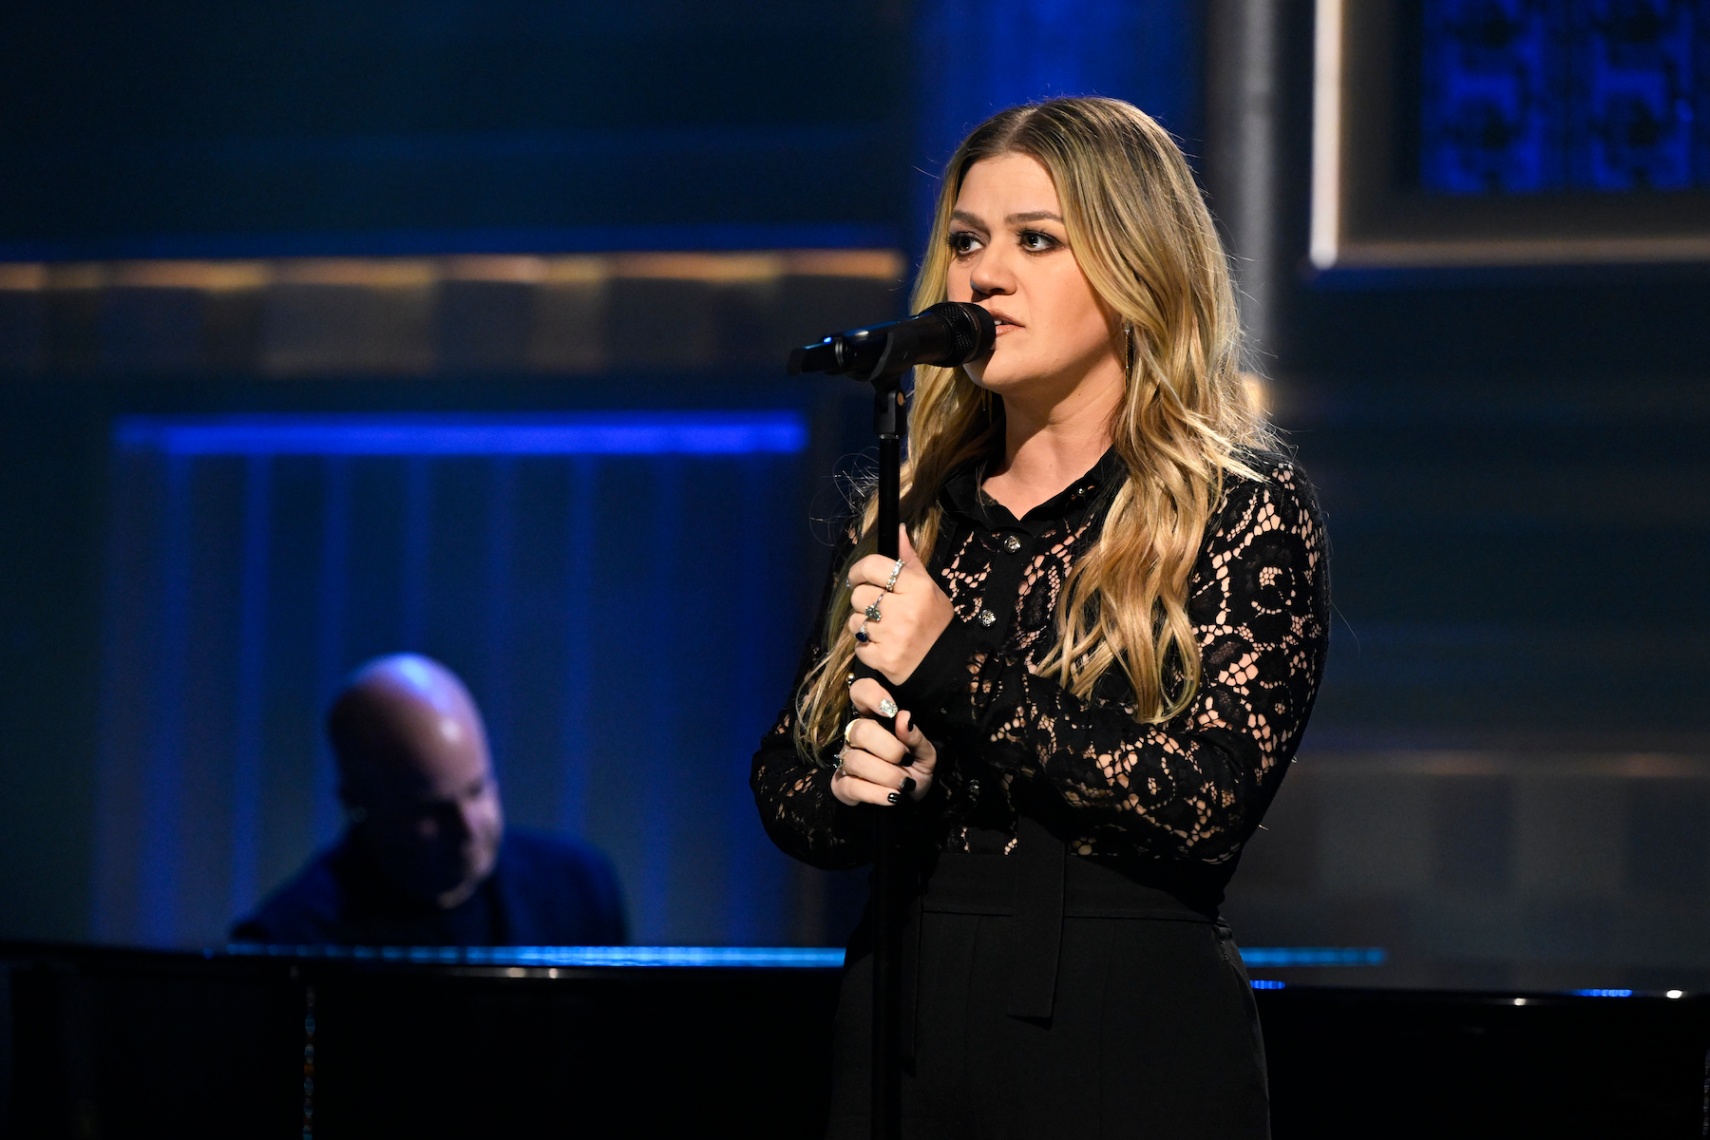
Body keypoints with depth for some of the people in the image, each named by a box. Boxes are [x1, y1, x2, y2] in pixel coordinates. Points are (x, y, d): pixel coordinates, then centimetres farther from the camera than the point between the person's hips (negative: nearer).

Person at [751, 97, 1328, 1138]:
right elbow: (782, 775, 13)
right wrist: (848, 789, -10)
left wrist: (963, 665, -20)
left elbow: (1209, 805, -16)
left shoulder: (1249, 509, -4)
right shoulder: (908, 514, 10)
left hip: (1130, 1049, -4)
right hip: (904, 1023, 4)